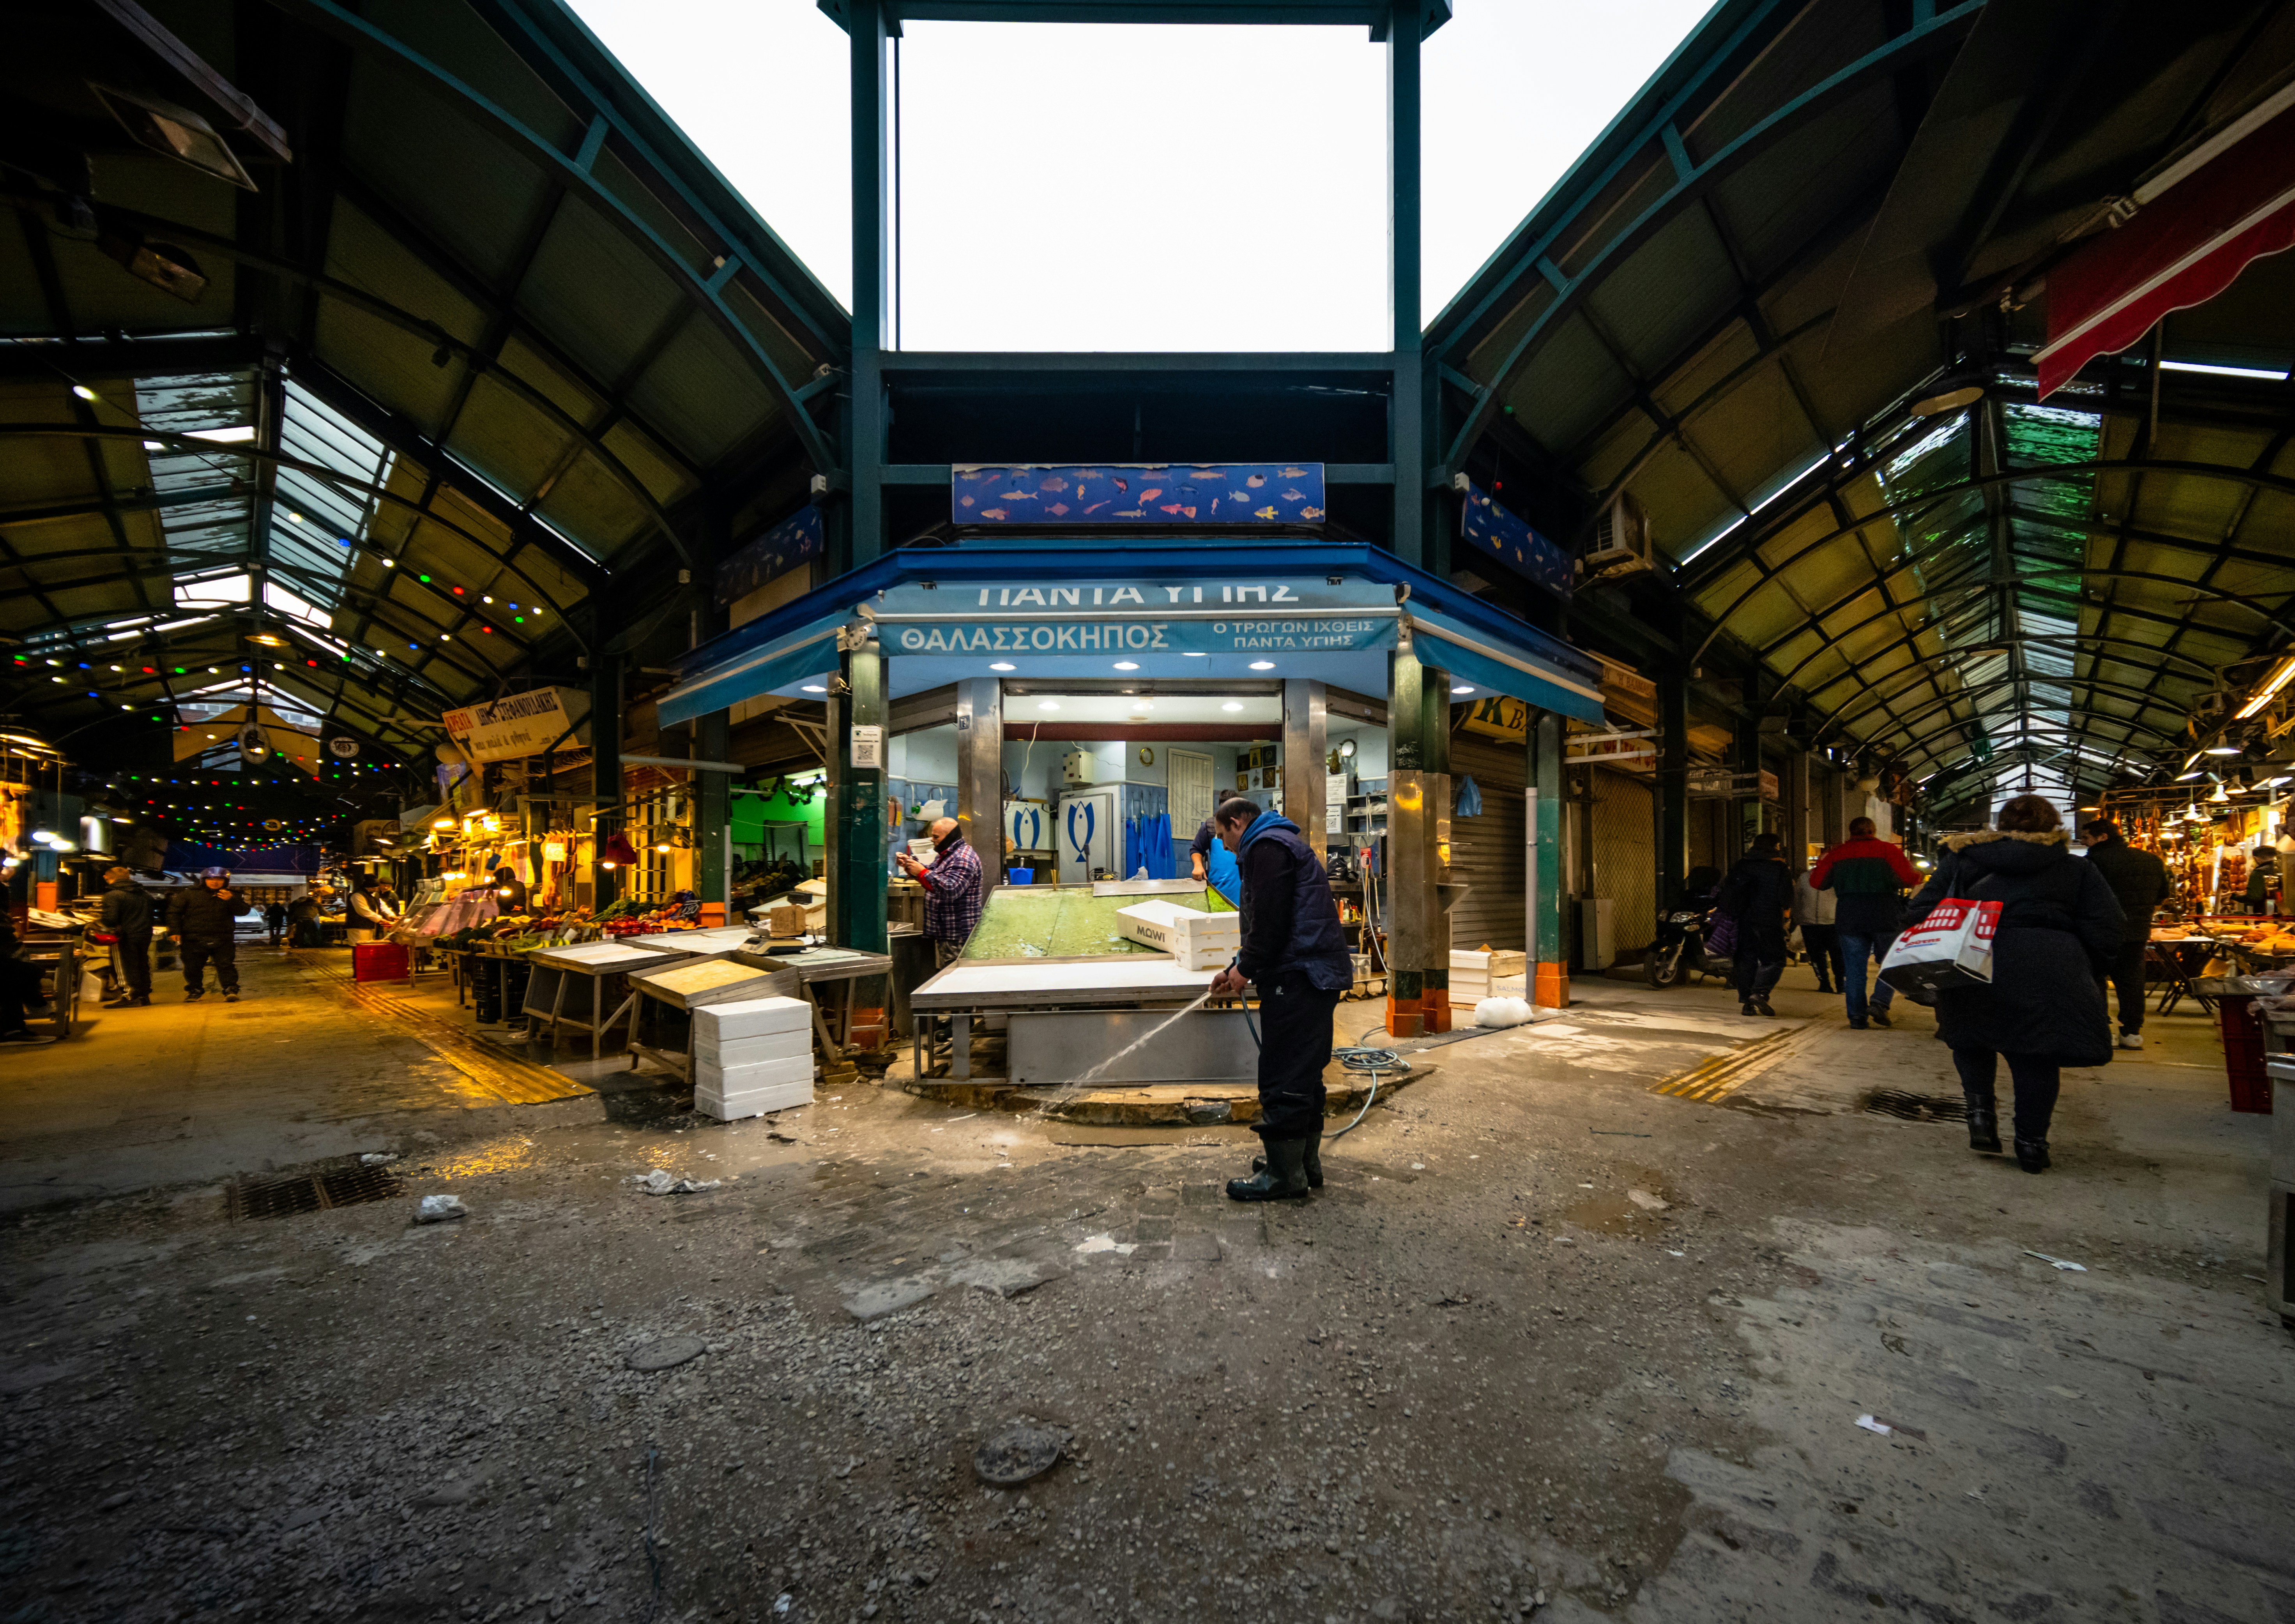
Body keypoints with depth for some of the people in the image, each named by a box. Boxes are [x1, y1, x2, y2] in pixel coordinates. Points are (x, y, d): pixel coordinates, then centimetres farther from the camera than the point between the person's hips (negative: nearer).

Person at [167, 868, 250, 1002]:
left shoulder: (231, 896, 8)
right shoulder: (189, 893, 6)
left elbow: (244, 911, -2)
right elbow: (174, 911, 10)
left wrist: (231, 900, -19)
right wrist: (175, 931, 2)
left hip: (222, 940, -1)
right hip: (195, 940, 1)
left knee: (226, 965, -7)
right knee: (192, 967, 7)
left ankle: (231, 991, -9)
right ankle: (195, 991, 22)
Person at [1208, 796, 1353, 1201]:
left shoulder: (1266, 847, -8)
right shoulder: (1285, 844, 26)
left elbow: (1270, 920, -18)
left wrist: (1245, 969, -7)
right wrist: (1236, 969, 23)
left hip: (1297, 977, -11)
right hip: (1317, 974, 11)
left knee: (1284, 1078, -5)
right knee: (1304, 1073, 16)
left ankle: (1284, 1175, 3)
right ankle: (1306, 1163, 26)